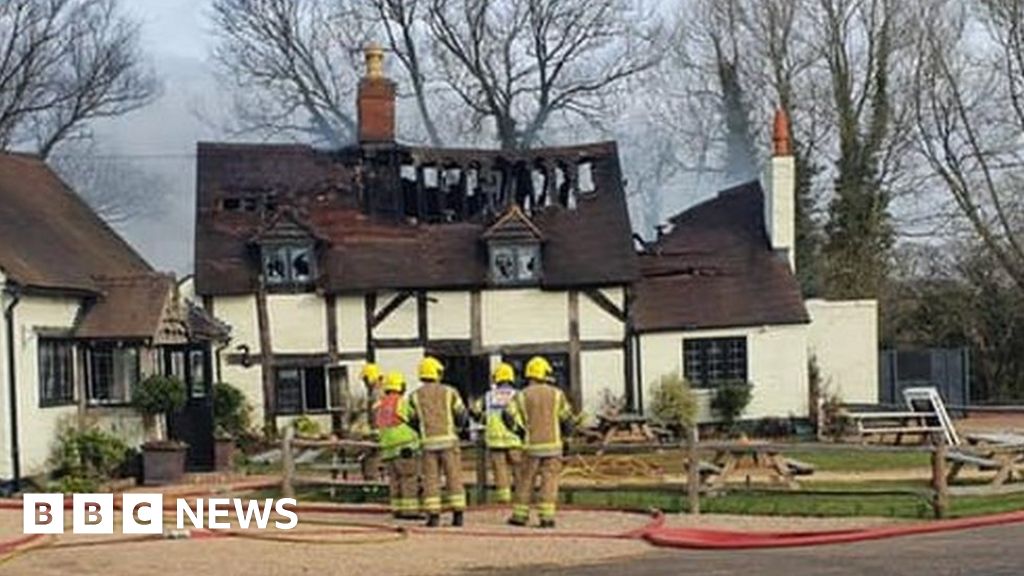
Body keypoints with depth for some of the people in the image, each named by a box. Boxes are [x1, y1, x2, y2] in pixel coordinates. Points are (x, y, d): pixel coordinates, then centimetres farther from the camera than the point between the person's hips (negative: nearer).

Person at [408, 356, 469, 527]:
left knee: (431, 479, 4)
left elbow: (412, 419, 4)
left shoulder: (415, 396, 4)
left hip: (429, 442, 1)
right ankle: (458, 514, 1)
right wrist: (458, 425, 25)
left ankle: (433, 515, 0)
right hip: (448, 440, -1)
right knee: (454, 478, 4)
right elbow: (462, 417, 3)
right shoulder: (449, 392, 2)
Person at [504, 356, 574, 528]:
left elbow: (509, 416, -8)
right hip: (552, 444, -1)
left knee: (526, 480, 10)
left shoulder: (522, 396, 1)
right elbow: (567, 419, 3)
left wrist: (521, 430, 7)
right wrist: (564, 432, 22)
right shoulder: (557, 394, 2)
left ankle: (520, 515, 15)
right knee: (549, 480, 0)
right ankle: (546, 516, -6)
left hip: (532, 445, 1)